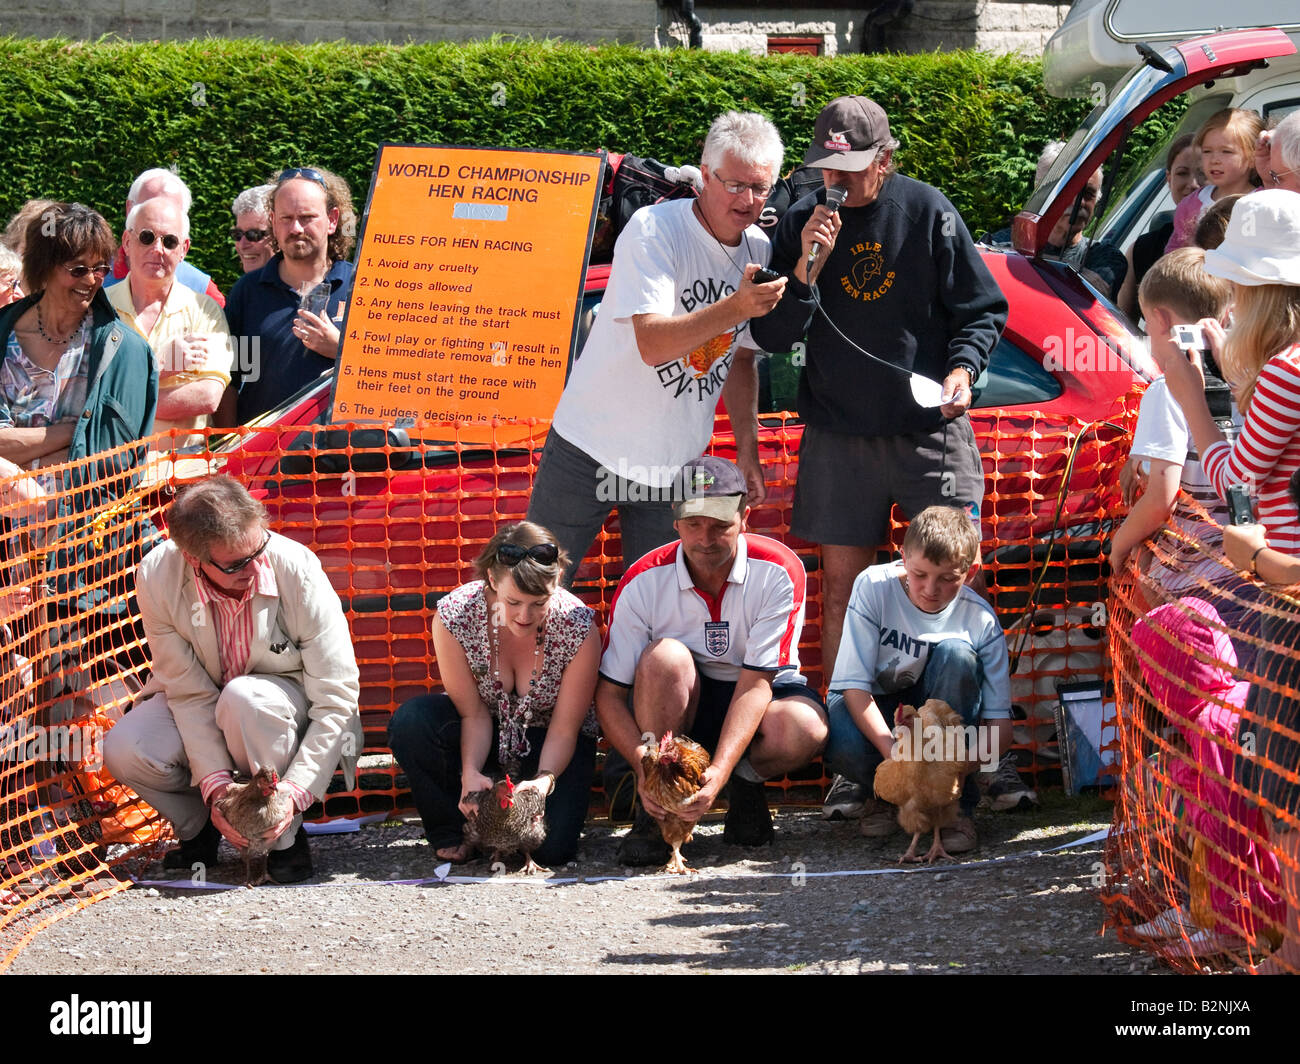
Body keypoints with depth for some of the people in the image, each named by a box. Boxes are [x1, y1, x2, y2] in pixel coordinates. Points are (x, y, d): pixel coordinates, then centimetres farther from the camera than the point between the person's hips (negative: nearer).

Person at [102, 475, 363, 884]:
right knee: (125, 751, -26)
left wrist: (296, 790, -34)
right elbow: (189, 692, -17)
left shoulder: (298, 570, -29)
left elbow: (337, 698, -26)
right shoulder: (157, 577, -24)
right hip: (197, 713, 3)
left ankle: (286, 837, -15)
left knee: (244, 697, -37)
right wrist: (215, 782, -29)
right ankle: (199, 826, 6)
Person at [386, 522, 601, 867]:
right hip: (489, 733, 1)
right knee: (409, 722, -30)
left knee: (551, 847, -26)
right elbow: (474, 713, -17)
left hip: (547, 744, -1)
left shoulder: (579, 627, -26)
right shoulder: (454, 615, -25)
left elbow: (564, 730, -19)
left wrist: (545, 779, -39)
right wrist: (470, 773, -35)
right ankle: (450, 832, -6)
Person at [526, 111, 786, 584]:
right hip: (592, 450, -5)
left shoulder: (759, 251, 4)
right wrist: (734, 309, -39)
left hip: (676, 465, 5)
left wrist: (747, 449, 9)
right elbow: (652, 343, -27)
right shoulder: (655, 230, -16)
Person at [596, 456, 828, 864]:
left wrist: (718, 775, -37)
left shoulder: (779, 571, -20)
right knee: (665, 656, -34)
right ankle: (653, 814, -20)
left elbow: (756, 682, -25)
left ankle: (744, 785, 0)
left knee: (804, 730, -36)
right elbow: (608, 693, -16)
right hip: (680, 707, 1)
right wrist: (644, 766, -33)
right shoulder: (643, 582, -17)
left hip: (759, 696, 0)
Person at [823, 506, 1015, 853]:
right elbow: (855, 684, -25)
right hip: (872, 707, -1)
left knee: (955, 654, -31)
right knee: (842, 745, -37)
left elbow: (999, 720, -19)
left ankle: (956, 803, -22)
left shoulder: (979, 619, -19)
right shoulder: (873, 587, -22)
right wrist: (892, 751, -38)